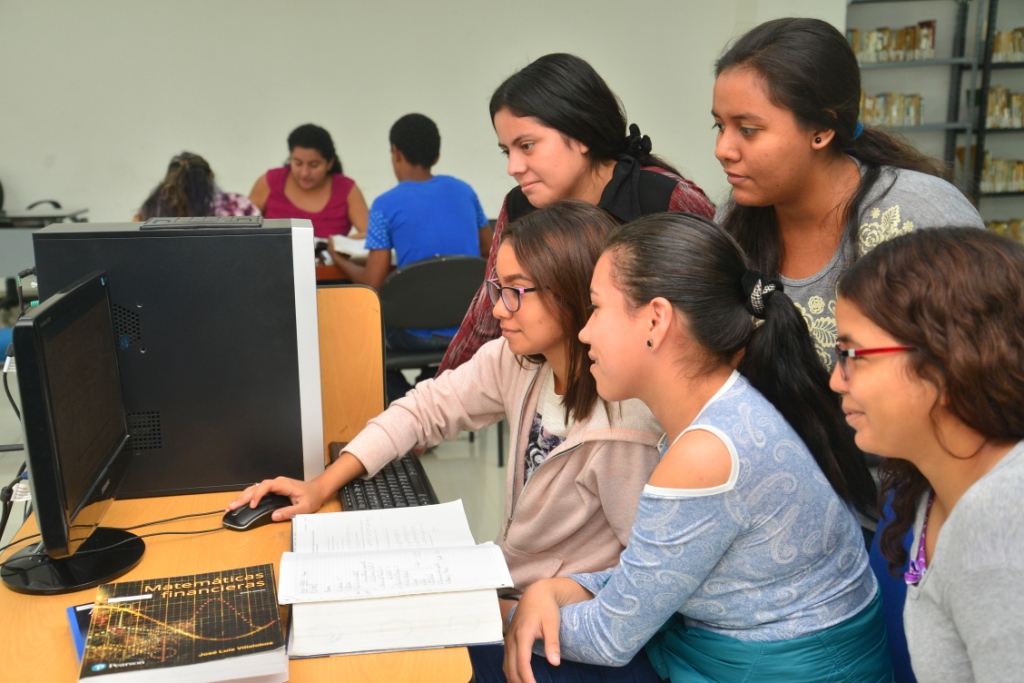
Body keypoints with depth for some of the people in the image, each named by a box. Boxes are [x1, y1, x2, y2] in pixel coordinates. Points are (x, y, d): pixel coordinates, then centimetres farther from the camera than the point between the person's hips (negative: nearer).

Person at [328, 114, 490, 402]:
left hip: (418, 336, -4)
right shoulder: (463, 190, 4)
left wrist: (339, 260, 9)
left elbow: (373, 283, -10)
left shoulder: (386, 205, -9)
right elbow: (489, 249, 15)